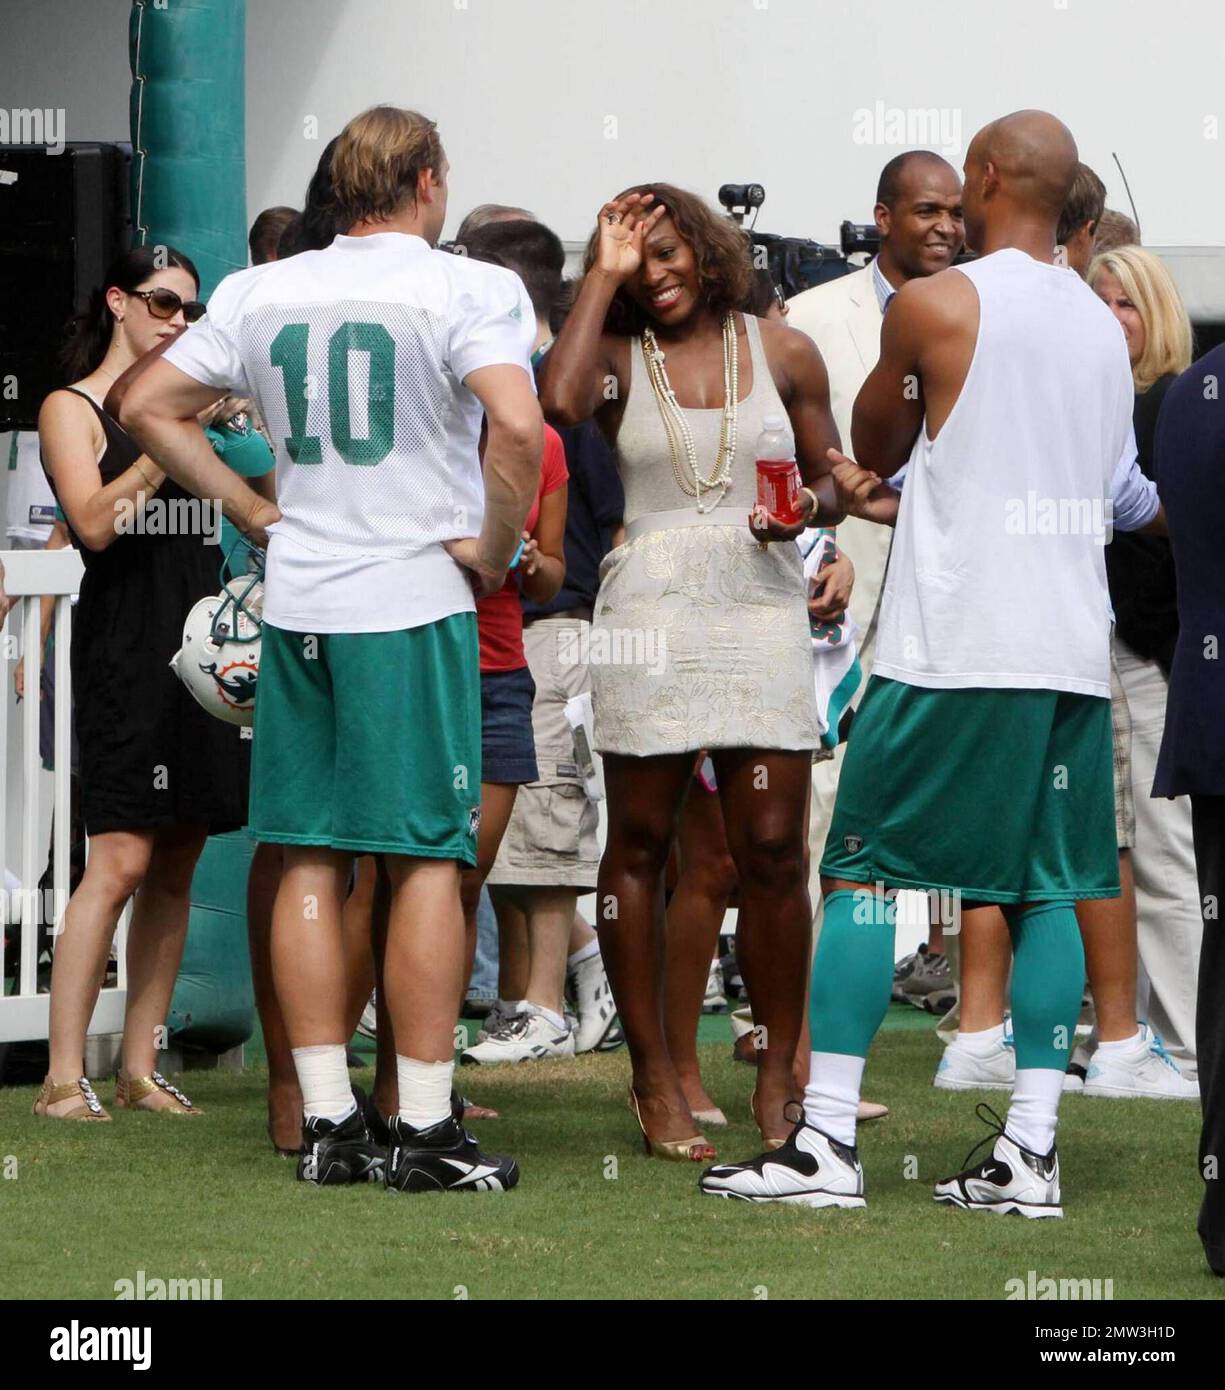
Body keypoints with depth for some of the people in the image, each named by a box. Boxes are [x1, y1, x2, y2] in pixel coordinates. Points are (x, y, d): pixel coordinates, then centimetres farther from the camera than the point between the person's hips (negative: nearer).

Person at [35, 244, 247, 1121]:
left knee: (177, 867, 4)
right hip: (124, 646, -7)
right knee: (121, 860, -14)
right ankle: (65, 1075, -14)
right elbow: (95, 522, -14)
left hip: (201, 644, 7)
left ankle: (141, 1069, 8)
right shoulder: (72, 408, 1)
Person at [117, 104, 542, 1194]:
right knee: (427, 858, -1)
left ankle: (327, 1124, 9)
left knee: (311, 859, 8)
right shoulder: (468, 289, -7)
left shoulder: (262, 293, 9)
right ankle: (425, 1132, -2)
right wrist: (493, 545, -9)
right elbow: (516, 423, -23)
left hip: (296, 605, 5)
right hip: (416, 602, -5)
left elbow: (150, 408, 14)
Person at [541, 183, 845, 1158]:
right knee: (641, 841, 1)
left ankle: (778, 1077, 6)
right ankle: (654, 1078, 8)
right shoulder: (617, 357, 6)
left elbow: (833, 477, 16)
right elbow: (557, 402, -17)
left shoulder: (782, 353, 10)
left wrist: (807, 506, -8)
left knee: (772, 849, -4)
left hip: (762, 606, 1)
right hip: (649, 611, -1)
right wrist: (603, 275, -8)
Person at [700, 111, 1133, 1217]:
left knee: (864, 873, 0)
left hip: (954, 645, -6)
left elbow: (875, 446, 8)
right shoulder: (1103, 327, 13)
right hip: (1073, 644, 6)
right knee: (1046, 889, 6)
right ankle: (1029, 1153, 2)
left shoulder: (935, 305, -7)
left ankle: (826, 1138, -4)